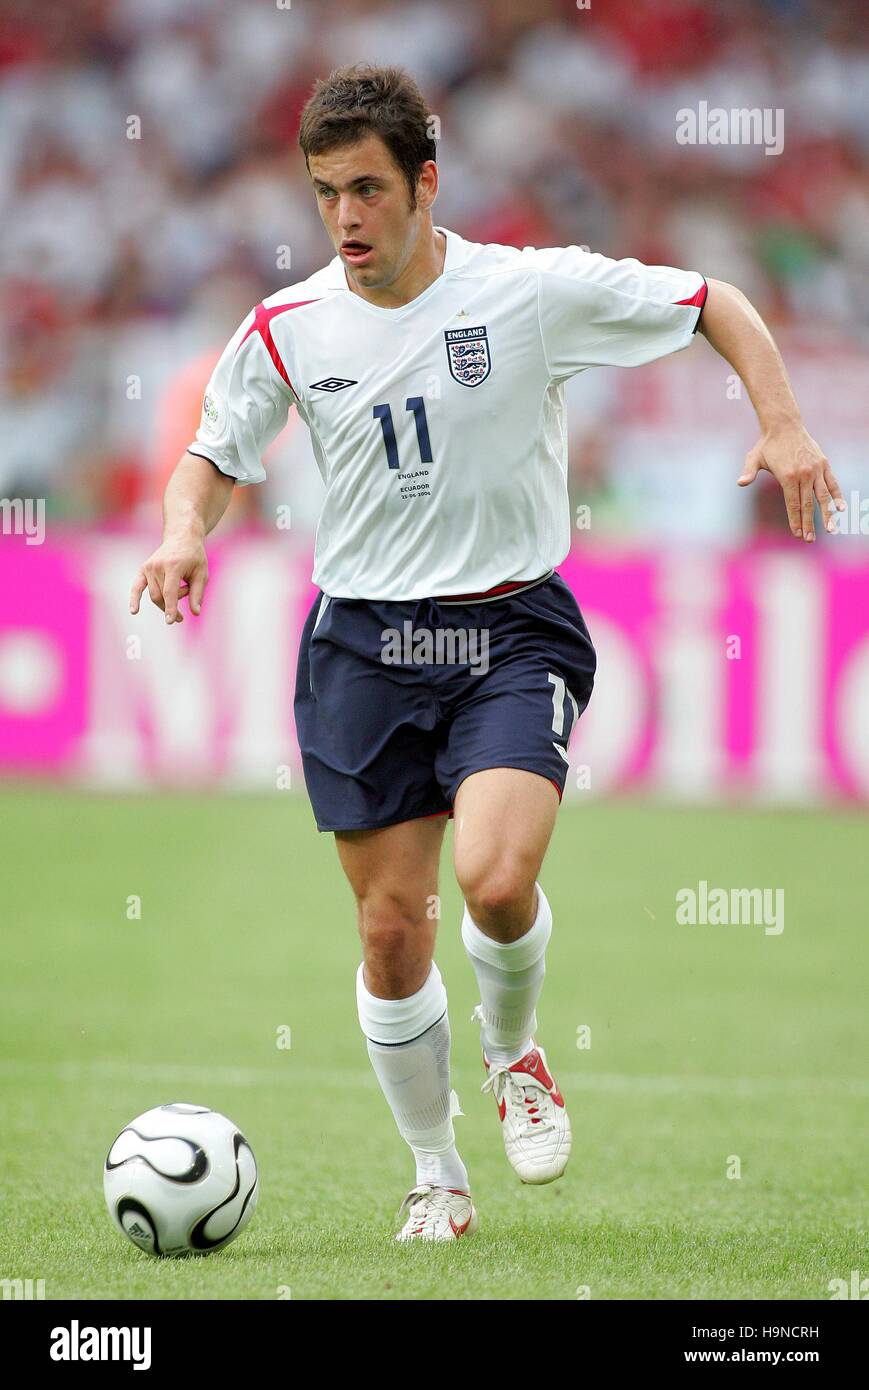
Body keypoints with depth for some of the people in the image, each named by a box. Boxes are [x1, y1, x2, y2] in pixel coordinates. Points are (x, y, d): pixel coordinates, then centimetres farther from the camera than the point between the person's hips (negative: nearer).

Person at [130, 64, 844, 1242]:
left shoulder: (534, 290, -9)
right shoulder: (287, 330, -1)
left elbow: (713, 304, 2)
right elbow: (215, 454, 13)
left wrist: (782, 426, -10)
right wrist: (184, 531, -8)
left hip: (513, 628, -2)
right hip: (362, 646, 2)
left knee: (497, 879, -24)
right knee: (391, 929, 1)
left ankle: (513, 1054, 10)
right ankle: (437, 1176, 21)